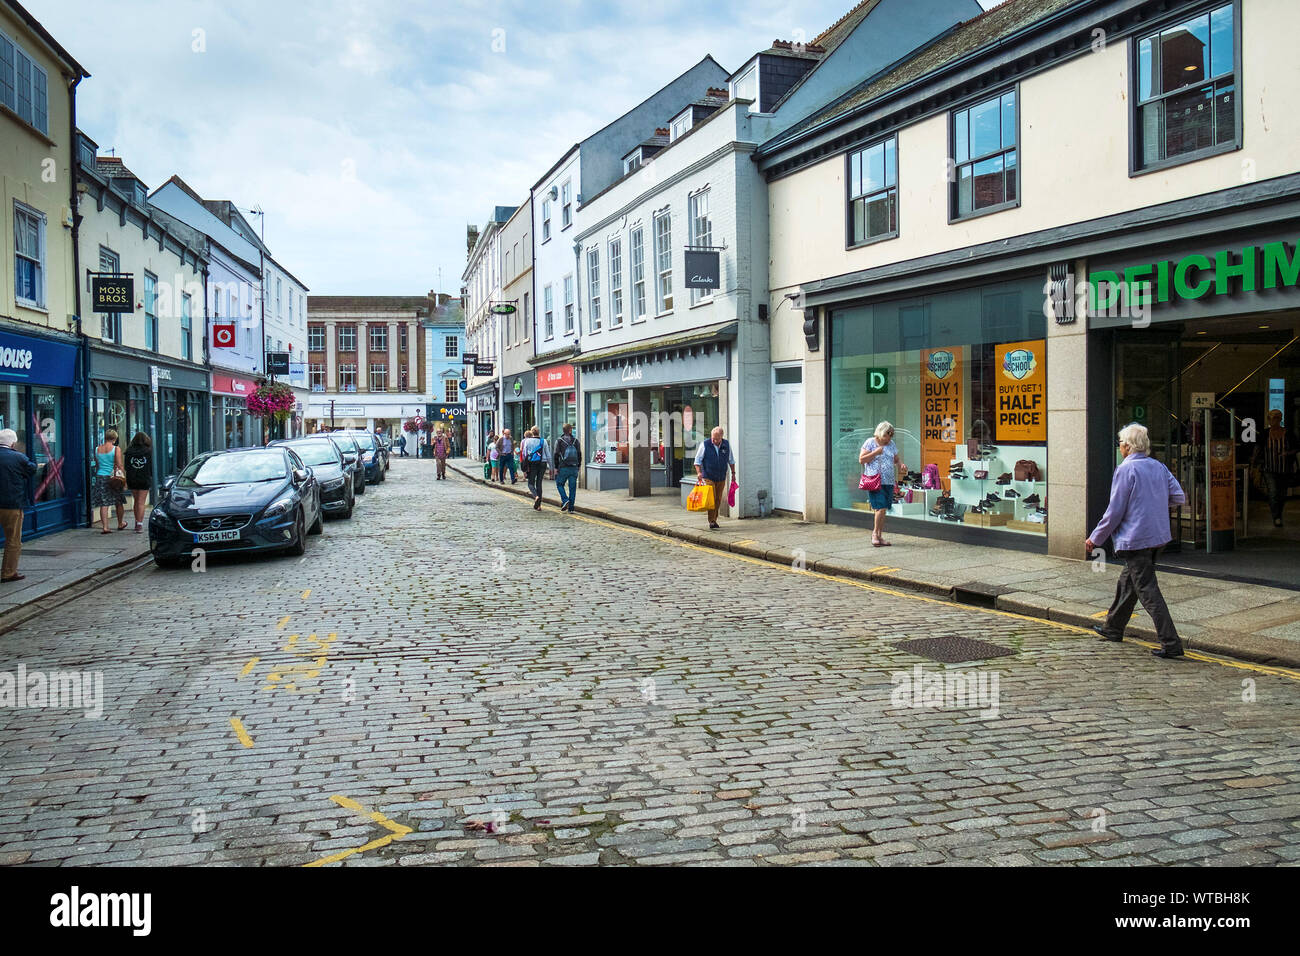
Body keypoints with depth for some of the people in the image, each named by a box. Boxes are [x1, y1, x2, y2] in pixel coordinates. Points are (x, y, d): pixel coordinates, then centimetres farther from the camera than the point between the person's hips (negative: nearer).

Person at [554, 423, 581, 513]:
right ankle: (570, 508, 4)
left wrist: (556, 467, 0)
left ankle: (565, 500, -9)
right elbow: (579, 455, 7)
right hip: (574, 468, 2)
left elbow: (556, 455, -4)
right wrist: (578, 466, 17)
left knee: (560, 484, 13)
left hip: (563, 468, -2)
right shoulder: (576, 441, 6)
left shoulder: (559, 441, -2)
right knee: (572, 487, 5)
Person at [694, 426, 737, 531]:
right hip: (708, 477, -4)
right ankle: (711, 522, -12)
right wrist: (699, 472, -19)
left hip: (721, 478, 4)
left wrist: (733, 473, 14)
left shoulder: (726, 444, 2)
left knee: (718, 500, 8)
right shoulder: (704, 445, -8)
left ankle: (714, 520, 19)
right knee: (711, 499, -13)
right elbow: (697, 460, -6)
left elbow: (731, 460, 15)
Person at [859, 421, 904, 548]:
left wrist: (901, 465, 2)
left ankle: (880, 535, 12)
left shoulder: (891, 444, 16)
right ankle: (875, 533, 2)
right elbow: (861, 460, -5)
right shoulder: (870, 442, -1)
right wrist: (875, 453, -12)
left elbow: (897, 459, 24)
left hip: (889, 481, 6)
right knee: (881, 508, -14)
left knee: (883, 510, 5)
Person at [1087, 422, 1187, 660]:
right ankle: (1113, 628, 35)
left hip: (1135, 540, -9)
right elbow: (1178, 497, 6)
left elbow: (1115, 511, -14)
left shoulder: (1126, 470, -14)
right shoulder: (1158, 467, 8)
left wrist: (1095, 538, -5)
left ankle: (1171, 644, -9)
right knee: (1127, 582, 22)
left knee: (1147, 589, -6)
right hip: (1158, 536, 9)